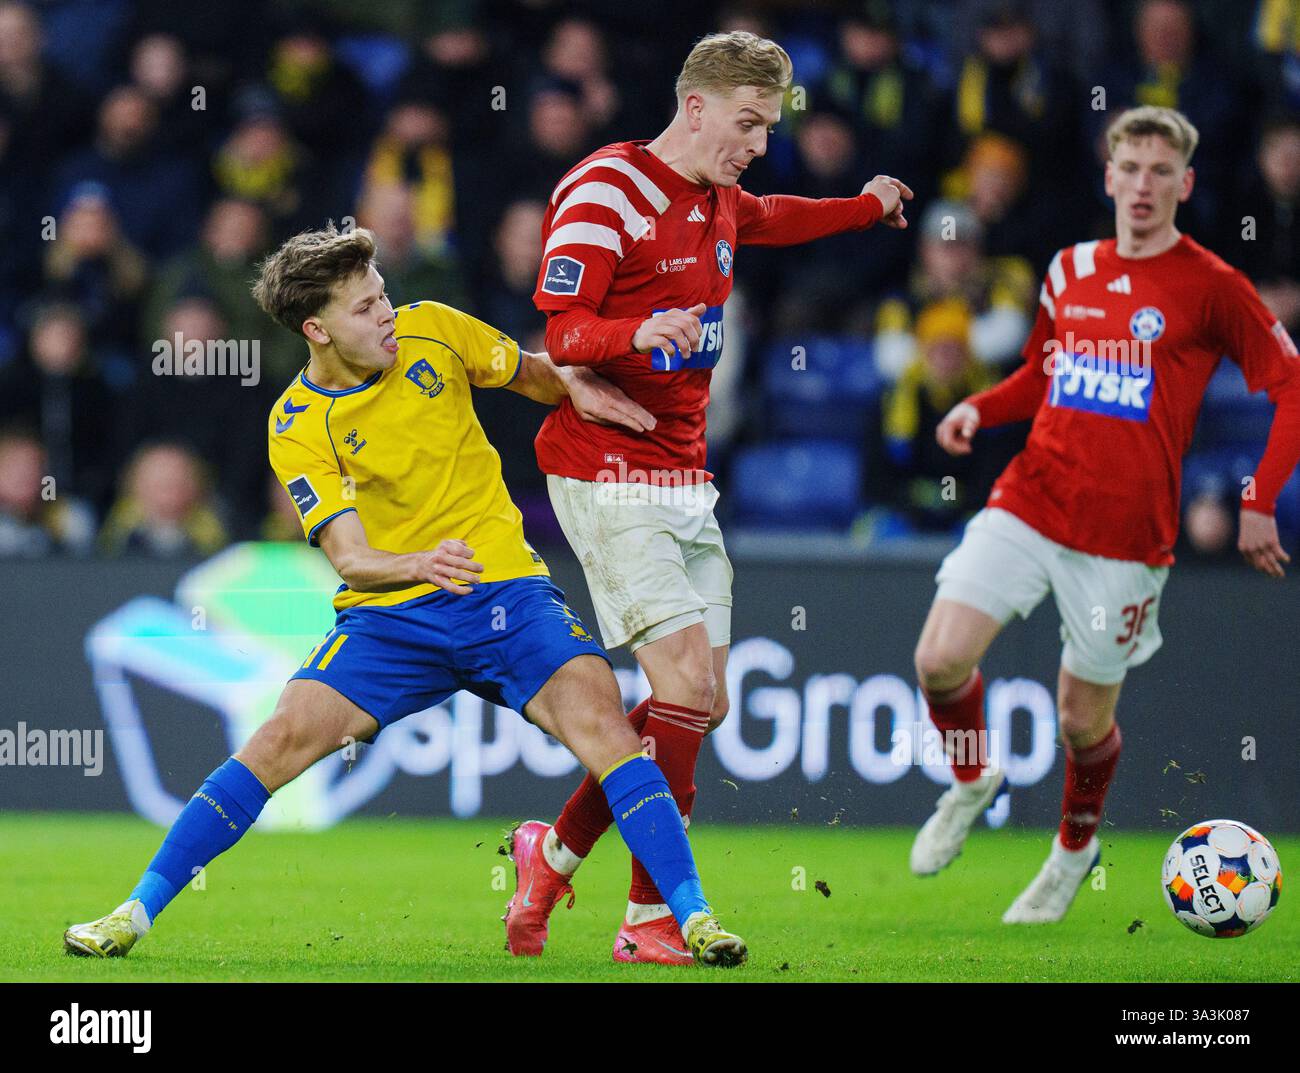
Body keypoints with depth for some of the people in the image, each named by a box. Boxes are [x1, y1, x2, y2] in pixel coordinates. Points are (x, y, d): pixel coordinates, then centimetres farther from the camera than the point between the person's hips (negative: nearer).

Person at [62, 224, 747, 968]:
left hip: (505, 590, 1)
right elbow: (350, 558, -15)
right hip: (391, 615, -1)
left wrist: (574, 387, -5)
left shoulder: (431, 331, 0)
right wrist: (422, 564, -36)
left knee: (599, 720, -23)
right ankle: (137, 913, -3)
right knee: (283, 740, -15)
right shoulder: (298, 427, -7)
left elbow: (533, 376, 18)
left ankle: (694, 916, -20)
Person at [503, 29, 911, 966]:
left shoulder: (719, 202, 14)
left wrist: (869, 206, 52)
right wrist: (640, 332, -38)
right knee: (687, 679, -17)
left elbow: (773, 221, 39)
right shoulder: (604, 192, -12)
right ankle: (650, 919, -11)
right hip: (608, 478, -9)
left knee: (702, 703, 4)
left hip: (685, 483, 9)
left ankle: (555, 853, 19)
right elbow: (558, 334, -19)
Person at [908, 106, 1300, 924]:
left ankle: (1076, 846, 34)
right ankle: (972, 780, 18)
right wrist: (979, 409, 3)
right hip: (1029, 502, 3)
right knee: (940, 659, -12)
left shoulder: (1211, 287, -5)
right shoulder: (1070, 271, 9)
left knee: (1084, 716, 5)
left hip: (1126, 533, -3)